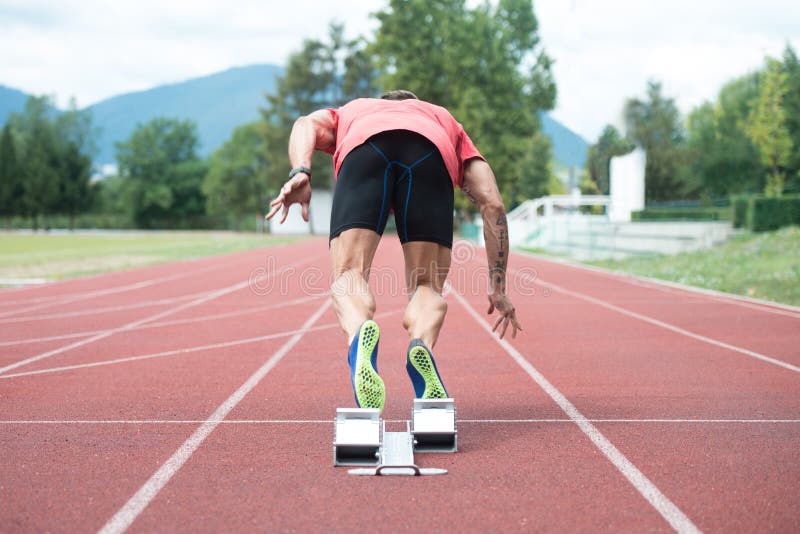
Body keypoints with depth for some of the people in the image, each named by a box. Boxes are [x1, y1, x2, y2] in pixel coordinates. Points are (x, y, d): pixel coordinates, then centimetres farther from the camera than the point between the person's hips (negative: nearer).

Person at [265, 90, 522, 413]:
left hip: (363, 146, 0)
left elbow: (308, 124, 18)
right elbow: (492, 204, 30)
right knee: (427, 287, 8)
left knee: (348, 277, -4)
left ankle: (359, 336, -38)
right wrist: (498, 287, 31)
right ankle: (422, 346, -24)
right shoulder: (446, 122, 44)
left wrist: (300, 173, 0)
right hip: (433, 154, 0)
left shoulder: (352, 111, 45)